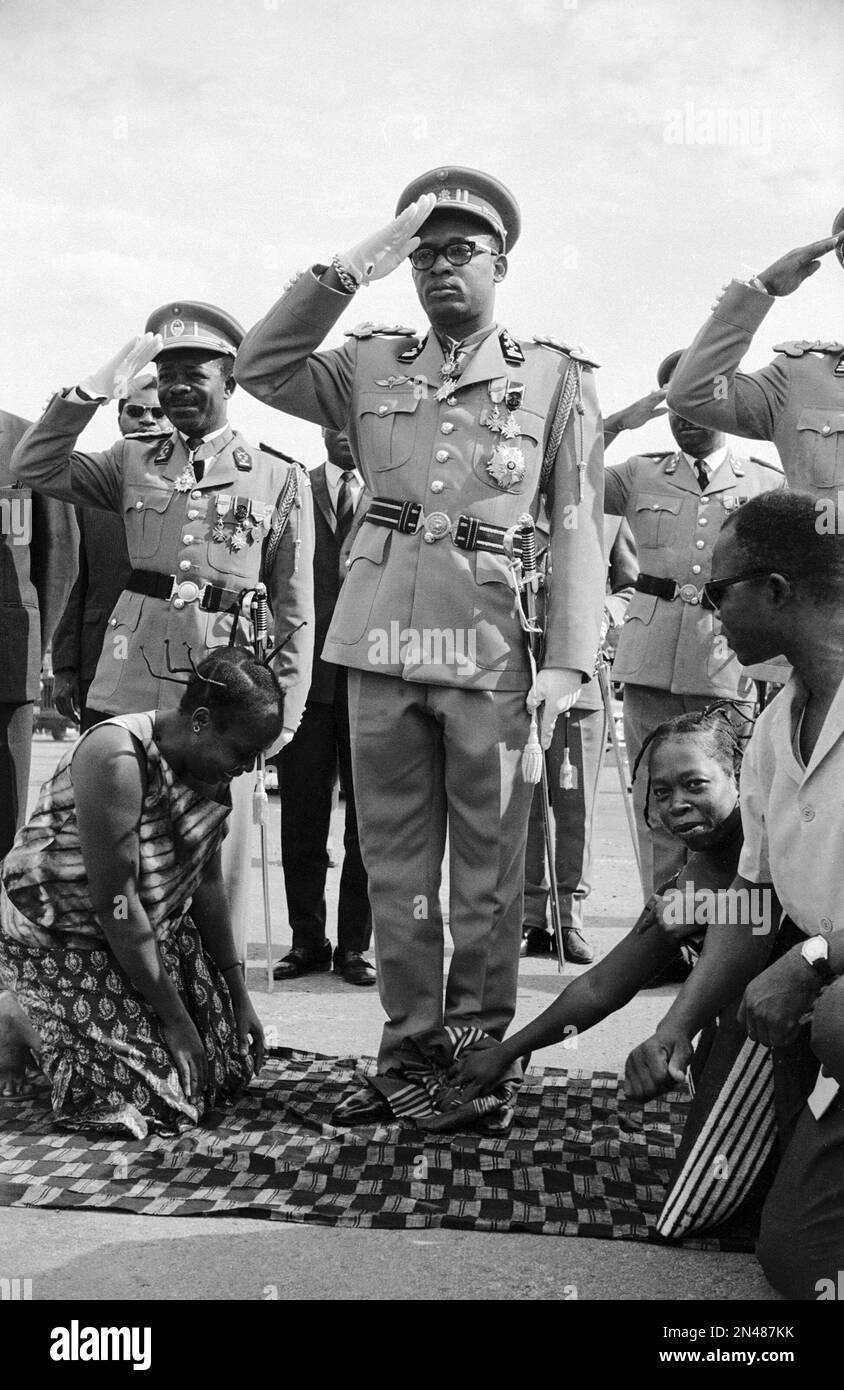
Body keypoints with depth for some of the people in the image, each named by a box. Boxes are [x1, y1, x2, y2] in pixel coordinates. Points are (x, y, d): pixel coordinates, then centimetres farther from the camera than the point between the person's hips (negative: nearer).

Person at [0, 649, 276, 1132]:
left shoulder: (213, 768, -4)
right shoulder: (117, 760, -29)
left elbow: (208, 884, 5)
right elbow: (116, 906, -28)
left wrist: (240, 999, 4)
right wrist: (174, 1018, -21)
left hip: (157, 931, 8)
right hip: (65, 939, -8)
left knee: (234, 1067, 9)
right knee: (159, 1099, -17)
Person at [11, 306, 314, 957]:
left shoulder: (281, 480, 5)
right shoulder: (133, 460, 13)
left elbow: (295, 610, 5)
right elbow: (34, 467, 3)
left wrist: (284, 715, 0)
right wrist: (94, 389, -5)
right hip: (130, 685, 2)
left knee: (218, 862, 2)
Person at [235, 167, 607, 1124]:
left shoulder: (557, 375, 6)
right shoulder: (370, 366, 13)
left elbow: (577, 528, 1)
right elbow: (260, 369, 1)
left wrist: (569, 659, -8)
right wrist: (349, 271, -4)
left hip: (493, 646, -2)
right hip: (382, 642, 3)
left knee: (488, 866, 4)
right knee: (395, 862, 8)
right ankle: (408, 1047, 19)